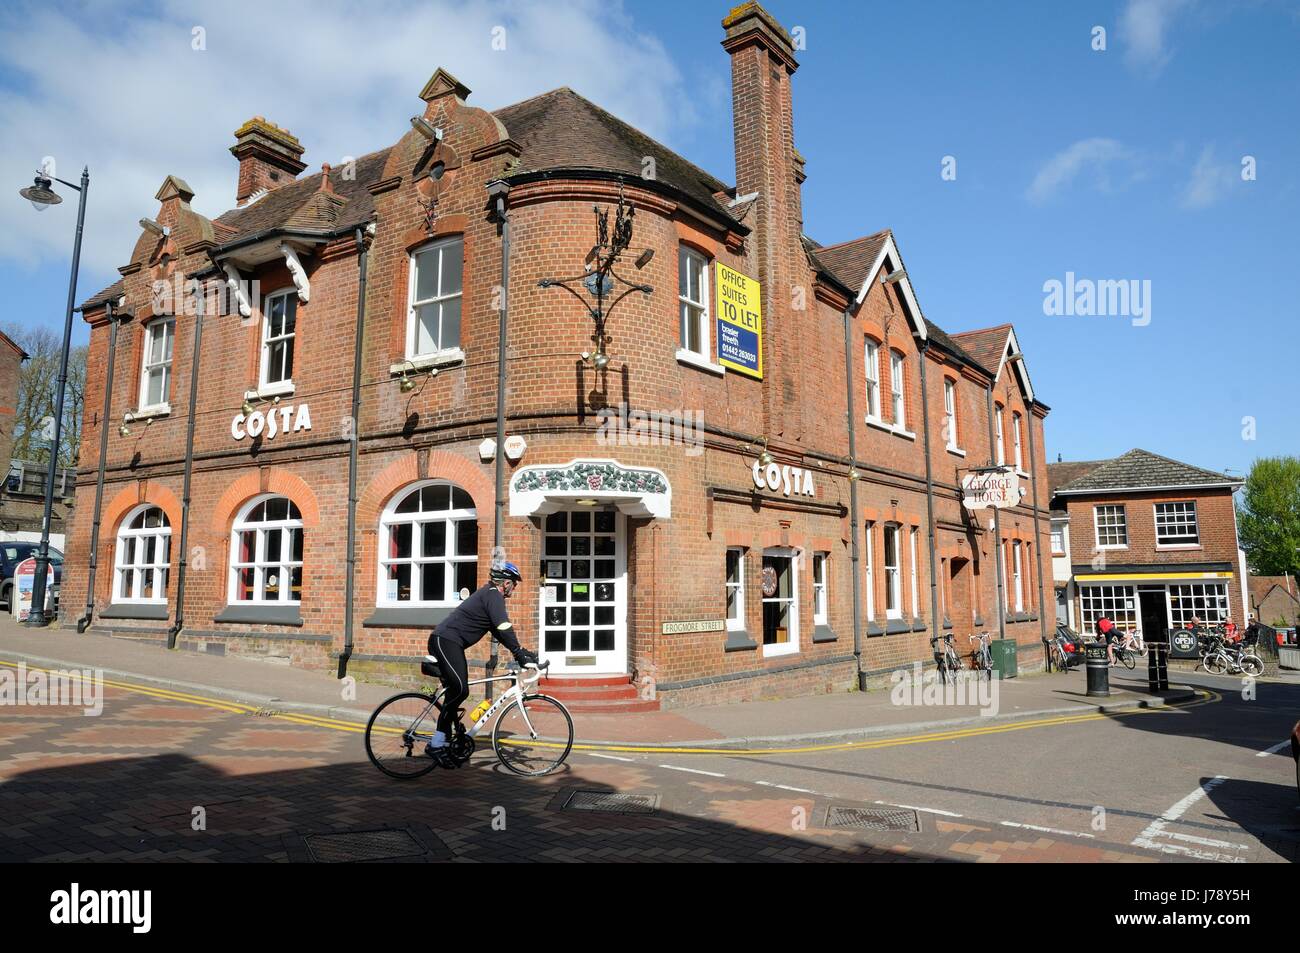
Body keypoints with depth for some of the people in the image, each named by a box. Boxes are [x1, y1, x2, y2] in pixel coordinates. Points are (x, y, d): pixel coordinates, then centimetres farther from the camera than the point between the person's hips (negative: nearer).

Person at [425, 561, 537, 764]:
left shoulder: (488, 595, 21)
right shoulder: (493, 595, -11)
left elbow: (498, 631, 23)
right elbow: (504, 629, -21)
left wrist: (521, 651, 16)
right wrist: (519, 654, -18)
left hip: (450, 644, 11)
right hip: (444, 641, -11)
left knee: (457, 692, 11)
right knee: (460, 690, -18)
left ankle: (445, 740, 16)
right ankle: (436, 745, -14)